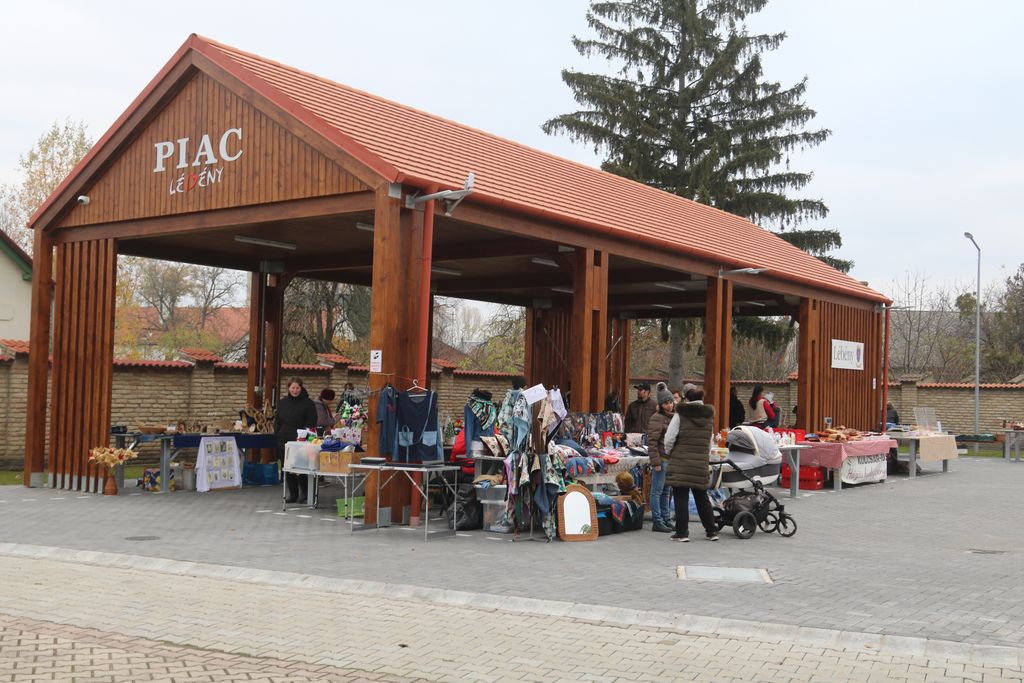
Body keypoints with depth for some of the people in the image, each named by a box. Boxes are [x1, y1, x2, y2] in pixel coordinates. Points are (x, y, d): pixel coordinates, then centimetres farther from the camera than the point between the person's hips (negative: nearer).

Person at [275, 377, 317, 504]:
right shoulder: (282, 402, 12)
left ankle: (304, 491, 14)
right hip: (284, 440, 5)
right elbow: (277, 421, 17)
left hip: (299, 441, -5)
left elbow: (311, 422, -7)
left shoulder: (307, 403, -4)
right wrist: (276, 436, 8)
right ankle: (293, 493, 16)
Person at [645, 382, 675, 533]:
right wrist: (656, 462, -18)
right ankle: (657, 522, 2)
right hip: (661, 459, -8)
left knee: (666, 491, 15)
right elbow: (652, 442, -14)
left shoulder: (674, 417, 15)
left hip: (672, 460, 8)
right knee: (657, 491, -2)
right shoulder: (657, 419, -10)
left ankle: (666, 520, 22)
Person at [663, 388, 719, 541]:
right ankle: (711, 531, 20)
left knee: (681, 497, 1)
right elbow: (709, 441, 13)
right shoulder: (709, 417, 10)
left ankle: (682, 532, 2)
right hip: (701, 463, 5)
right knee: (701, 497, 15)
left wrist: (669, 453, 9)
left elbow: (669, 438, -8)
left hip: (681, 461, -5)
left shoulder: (680, 415, -5)